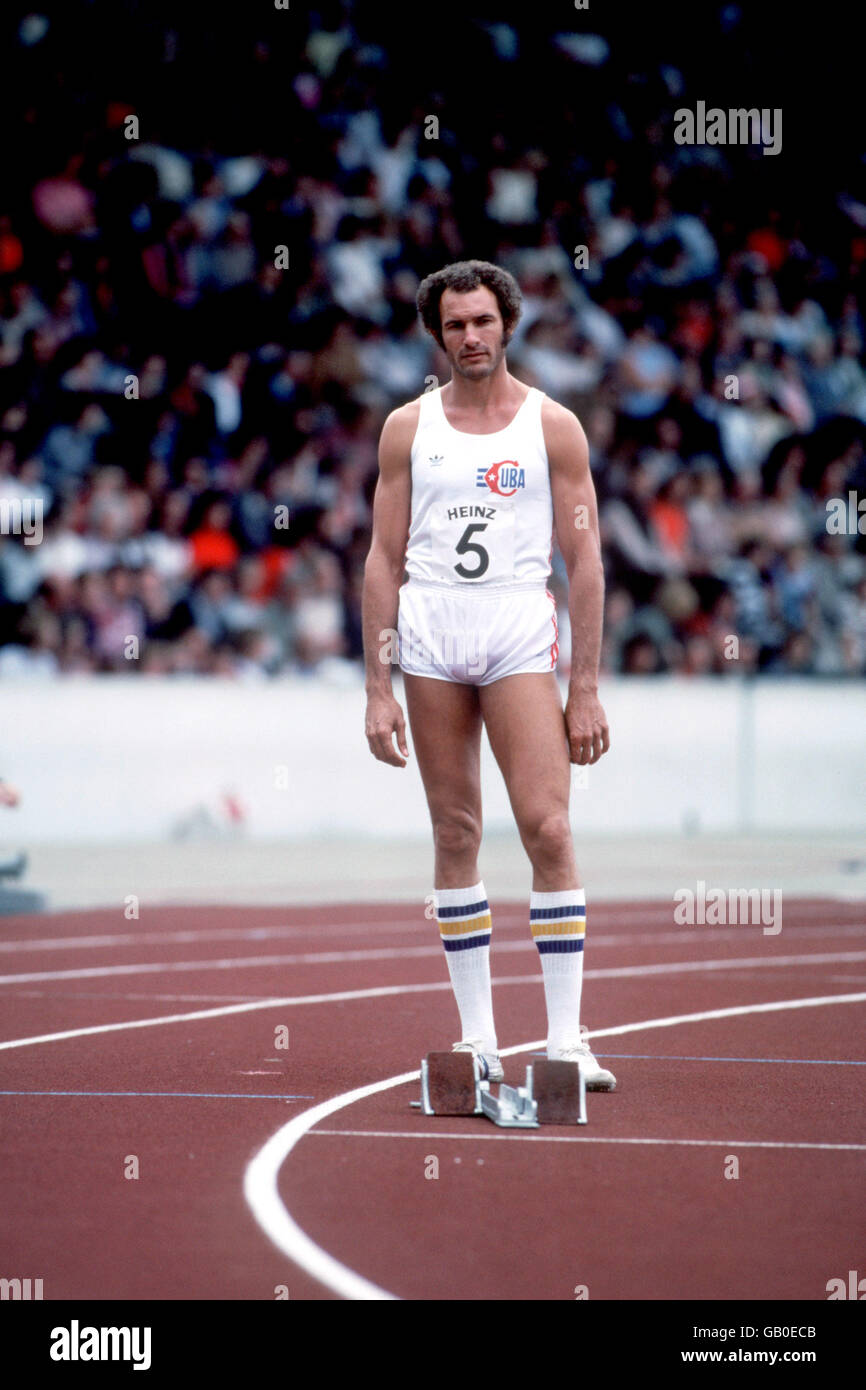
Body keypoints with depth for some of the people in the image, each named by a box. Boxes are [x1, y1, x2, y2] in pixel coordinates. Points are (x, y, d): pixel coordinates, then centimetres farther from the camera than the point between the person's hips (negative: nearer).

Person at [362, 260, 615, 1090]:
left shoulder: (553, 426, 4)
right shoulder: (408, 428, 8)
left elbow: (583, 561, 4)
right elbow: (384, 560, 8)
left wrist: (586, 689, -2)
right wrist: (377, 691, 2)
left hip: (521, 630, -2)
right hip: (429, 630, 2)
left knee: (548, 828, -12)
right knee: (455, 835, 3)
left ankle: (565, 1037, -9)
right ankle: (477, 1038, 8)